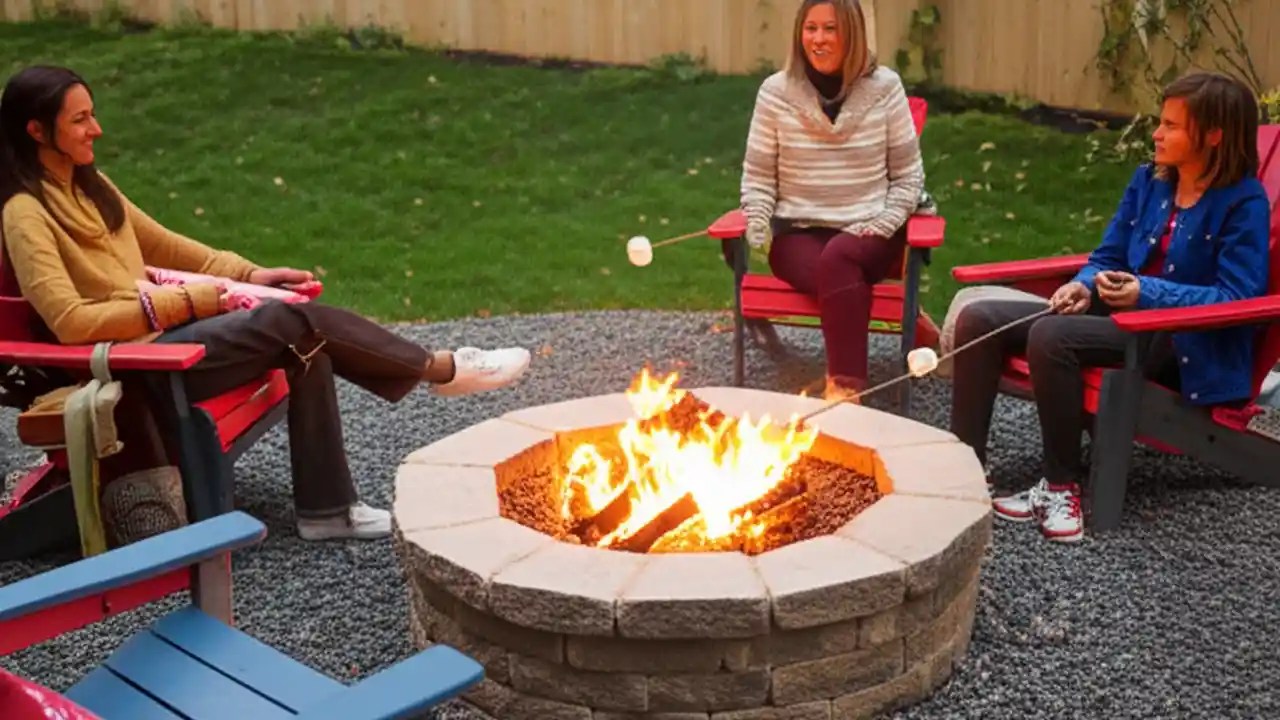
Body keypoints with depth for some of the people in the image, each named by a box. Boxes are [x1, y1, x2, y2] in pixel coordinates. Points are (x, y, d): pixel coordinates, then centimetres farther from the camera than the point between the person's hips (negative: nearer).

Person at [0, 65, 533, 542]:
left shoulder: (88, 186, 13)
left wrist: (248, 274, 12)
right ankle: (439, 369, -6)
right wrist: (183, 302, -18)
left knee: (304, 341, -14)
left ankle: (325, 508, -12)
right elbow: (70, 321, -22)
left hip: (161, 332, 8)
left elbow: (161, 244, 22)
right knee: (291, 320, -21)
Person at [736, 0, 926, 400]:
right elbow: (758, 179, 7)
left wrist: (884, 224, -9)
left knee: (837, 259, -35)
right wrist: (757, 227, -11)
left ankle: (843, 388, -31)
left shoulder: (884, 87, 1)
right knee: (844, 278, -34)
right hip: (797, 233, 0)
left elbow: (908, 175, 6)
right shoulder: (776, 91, 1)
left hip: (869, 233, 0)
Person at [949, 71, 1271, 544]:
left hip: (1187, 344, -8)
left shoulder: (1243, 203, -10)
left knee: (1052, 336, -34)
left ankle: (1062, 486, -19)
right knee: (979, 319, -9)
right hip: (1124, 316, 8)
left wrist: (1149, 294, -25)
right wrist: (1085, 286, -9)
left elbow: (1239, 297, -17)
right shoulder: (1148, 180, 10)